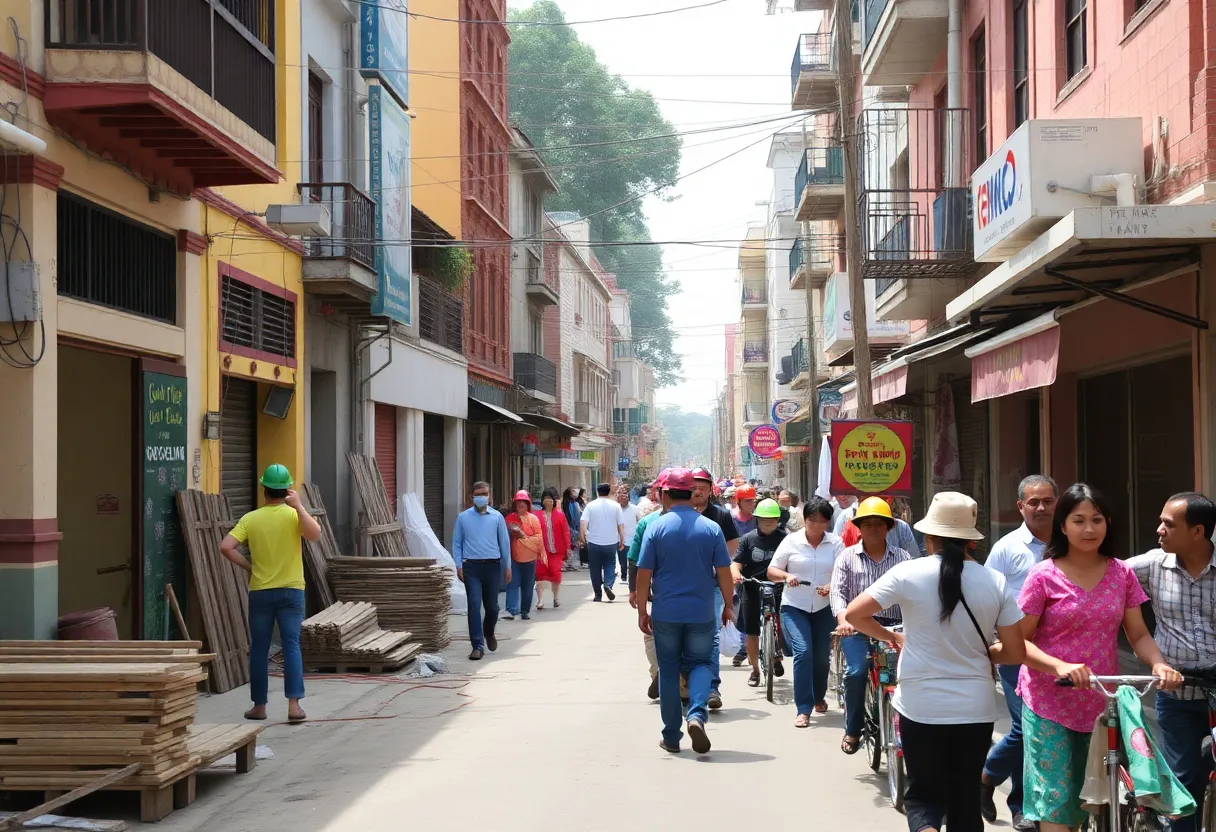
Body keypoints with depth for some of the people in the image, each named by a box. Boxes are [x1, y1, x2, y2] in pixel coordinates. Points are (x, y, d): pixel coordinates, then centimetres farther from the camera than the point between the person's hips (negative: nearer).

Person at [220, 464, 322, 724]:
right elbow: (315, 535, -23)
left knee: (259, 649, 8)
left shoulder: (250, 519, 0)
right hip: (291, 591, -1)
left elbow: (226, 547, -10)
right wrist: (299, 506, -18)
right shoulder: (294, 515, -4)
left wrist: (248, 566, 2)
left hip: (260, 592, 1)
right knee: (291, 646, -1)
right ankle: (294, 704, -9)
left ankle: (259, 705, 14)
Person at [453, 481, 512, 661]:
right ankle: (478, 646, -5)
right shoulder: (463, 517, 4)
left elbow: (505, 542, 9)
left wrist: (507, 566, 7)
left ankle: (488, 633, 39)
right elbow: (457, 543, 7)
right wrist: (458, 565, -1)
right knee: (474, 606, -8)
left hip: (492, 565, 1)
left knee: (492, 606, 8)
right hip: (471, 567, -1)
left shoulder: (497, 517, 4)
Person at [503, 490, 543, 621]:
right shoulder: (510, 518, 6)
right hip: (513, 557, 1)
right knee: (512, 584, -6)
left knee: (527, 586, 6)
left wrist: (524, 537, -13)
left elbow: (539, 538, -4)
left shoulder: (533, 519, 1)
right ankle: (511, 611, -12)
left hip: (529, 557, -1)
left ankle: (525, 610, 17)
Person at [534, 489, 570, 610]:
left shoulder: (560, 514, 1)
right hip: (542, 549, 0)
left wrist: (568, 546, 0)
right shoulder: (538, 515, -2)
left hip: (557, 550, 0)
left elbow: (565, 531, 2)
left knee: (555, 573, 0)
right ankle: (540, 600, 2)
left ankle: (556, 597, 20)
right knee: (541, 573, -2)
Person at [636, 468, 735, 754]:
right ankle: (697, 714, -12)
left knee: (668, 671, 11)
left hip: (665, 613, 0)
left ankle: (671, 737, 14)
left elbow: (643, 574, -6)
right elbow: (724, 573, -2)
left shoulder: (656, 527, -6)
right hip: (701, 612, 0)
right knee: (700, 664, 15)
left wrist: (642, 610, 3)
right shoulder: (711, 528, -3)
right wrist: (728, 606, 11)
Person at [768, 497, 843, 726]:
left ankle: (819, 697, 39)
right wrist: (786, 576, -21)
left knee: (822, 655, 11)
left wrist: (831, 587, -26)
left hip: (824, 608, 2)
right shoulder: (791, 541, -2)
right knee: (803, 652, -15)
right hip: (794, 607, -2)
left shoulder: (835, 543, 0)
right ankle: (803, 709, -11)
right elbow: (771, 571, 0)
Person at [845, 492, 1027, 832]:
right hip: (975, 708, 2)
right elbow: (1015, 653, -1)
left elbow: (853, 614, -8)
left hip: (921, 707, -2)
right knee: (966, 798, 17)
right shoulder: (995, 582, -3)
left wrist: (890, 636, 9)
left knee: (924, 793, 12)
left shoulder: (909, 573, -8)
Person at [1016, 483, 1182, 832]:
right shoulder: (1044, 575, -8)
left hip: (1100, 703, 4)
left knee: (1086, 797, 14)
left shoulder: (1122, 574, 3)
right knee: (1055, 799, -8)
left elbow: (1138, 635, 6)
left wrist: (1158, 663, -15)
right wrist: (1060, 666, -25)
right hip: (1049, 703, -4)